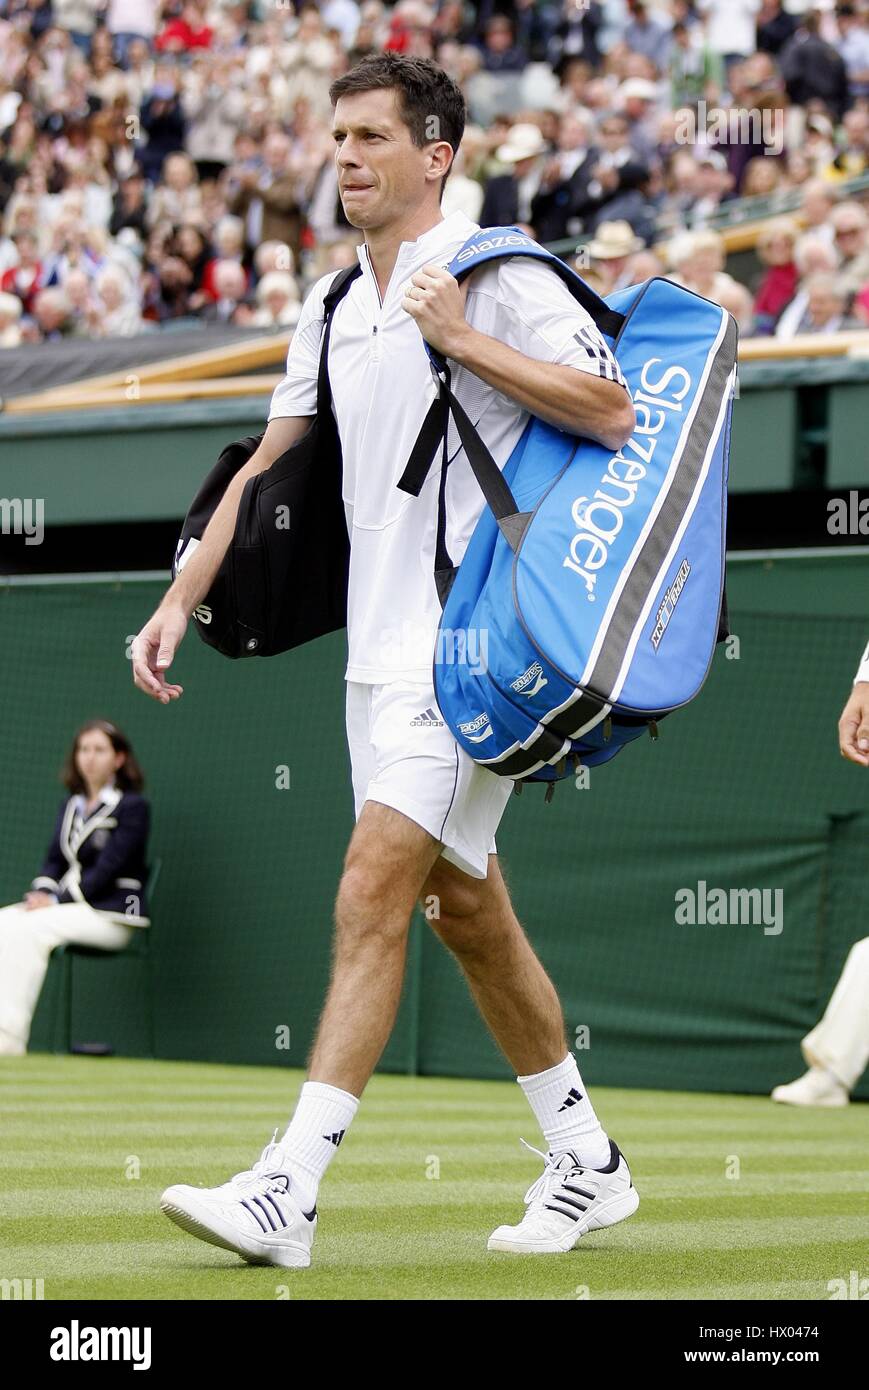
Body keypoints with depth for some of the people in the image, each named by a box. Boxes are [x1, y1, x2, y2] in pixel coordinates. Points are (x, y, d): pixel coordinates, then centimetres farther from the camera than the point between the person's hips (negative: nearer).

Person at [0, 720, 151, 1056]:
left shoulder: (133, 807, -5)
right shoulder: (70, 805, 18)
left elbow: (108, 869, -13)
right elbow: (55, 859, 16)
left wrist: (57, 900, -18)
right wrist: (41, 892, -6)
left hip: (110, 913, -7)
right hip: (69, 907, 7)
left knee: (27, 930, -30)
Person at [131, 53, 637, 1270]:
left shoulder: (500, 277, -7)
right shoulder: (333, 311, 16)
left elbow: (612, 413, -16)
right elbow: (268, 466, 20)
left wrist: (464, 340, -18)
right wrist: (181, 600, 14)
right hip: (382, 650, 8)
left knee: (373, 894, -15)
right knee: (467, 914, 12)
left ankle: (289, 1192, -18)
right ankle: (587, 1165, 24)